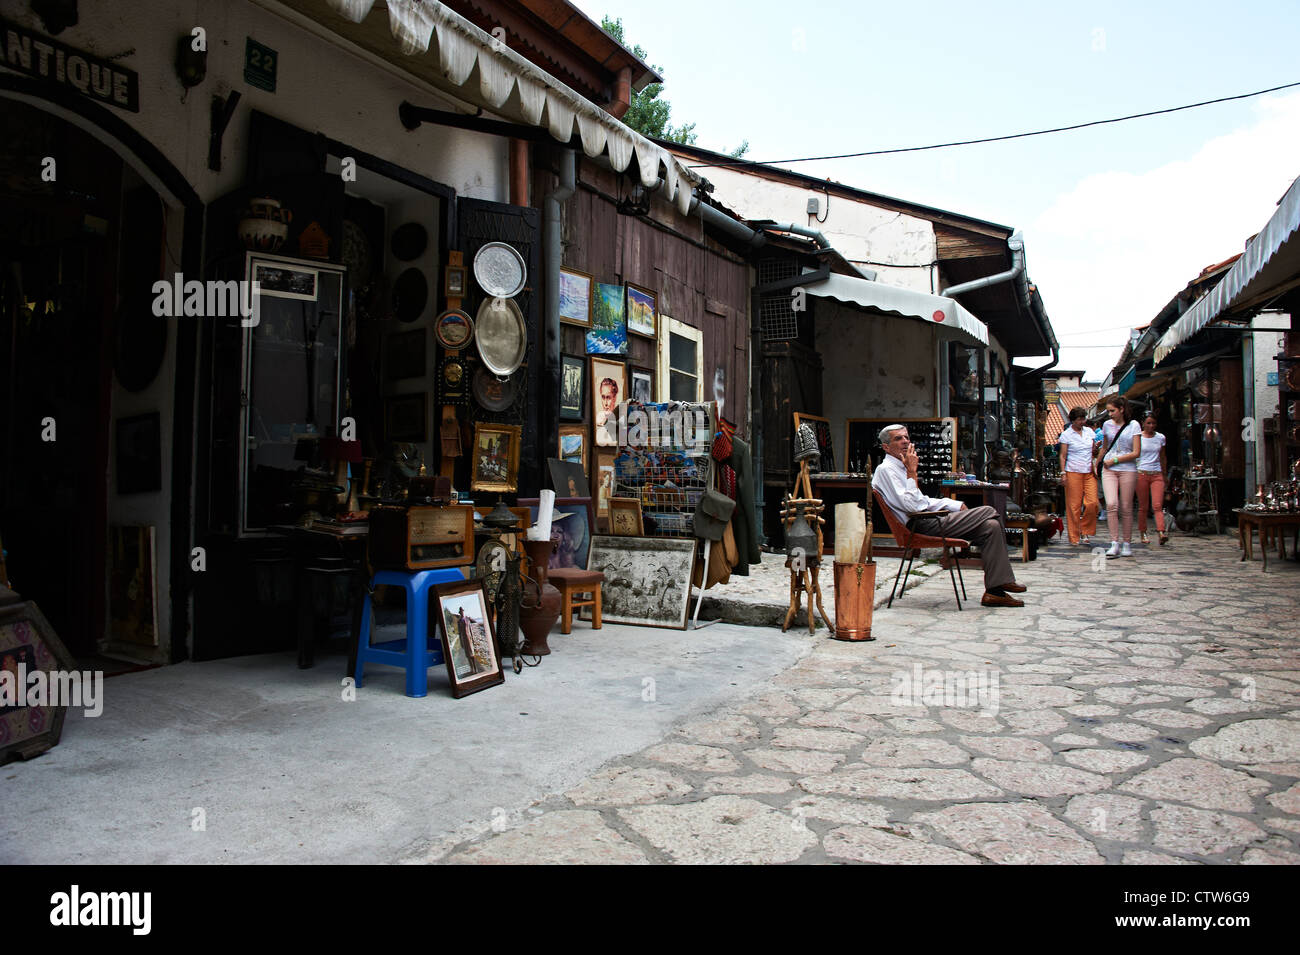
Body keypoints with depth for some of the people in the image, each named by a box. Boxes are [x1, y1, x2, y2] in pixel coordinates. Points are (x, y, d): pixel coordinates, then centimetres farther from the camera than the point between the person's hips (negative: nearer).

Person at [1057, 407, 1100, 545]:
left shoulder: (1089, 431, 13)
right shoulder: (1066, 435, 1)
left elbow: (1093, 452, 20)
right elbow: (1063, 456, 0)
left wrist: (1096, 448, -4)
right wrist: (1063, 473, -9)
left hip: (1089, 472, 4)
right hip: (1073, 472, -4)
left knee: (1092, 503, -10)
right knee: (1074, 505, -3)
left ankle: (1085, 532, 8)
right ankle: (1074, 537, 4)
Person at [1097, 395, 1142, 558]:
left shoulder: (1133, 425, 0)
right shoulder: (1107, 425, 11)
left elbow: (1135, 453, -5)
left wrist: (1114, 460, -8)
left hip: (1127, 469, -2)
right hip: (1109, 469, 2)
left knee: (1126, 508, 1)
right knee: (1111, 504, -15)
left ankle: (1127, 544, 12)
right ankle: (1115, 543, -15)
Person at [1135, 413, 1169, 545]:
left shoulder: (1160, 437, 11)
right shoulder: (1138, 437, 2)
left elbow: (1163, 458, 19)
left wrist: (1164, 475, 20)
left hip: (1157, 474, 2)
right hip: (1141, 473, -2)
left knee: (1158, 505, -12)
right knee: (1143, 506, 2)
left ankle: (1161, 533, -23)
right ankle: (1143, 534, 11)